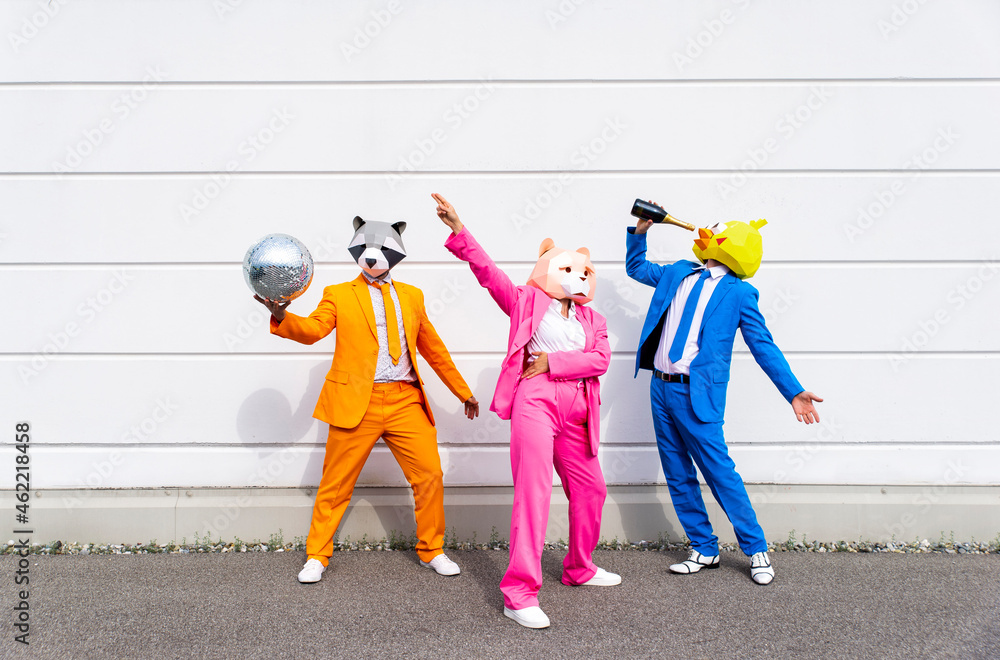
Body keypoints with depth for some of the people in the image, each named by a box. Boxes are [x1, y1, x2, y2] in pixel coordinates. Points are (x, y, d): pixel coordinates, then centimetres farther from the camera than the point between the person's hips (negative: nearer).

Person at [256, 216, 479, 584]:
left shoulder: (411, 296, 18)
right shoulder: (339, 295, 8)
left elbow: (433, 348, 23)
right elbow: (312, 330, -9)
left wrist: (463, 392, 24)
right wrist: (282, 316, -30)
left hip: (405, 401, 3)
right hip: (357, 401, -3)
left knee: (429, 476, 1)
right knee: (336, 483, 4)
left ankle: (432, 551, 21)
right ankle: (317, 557, 22)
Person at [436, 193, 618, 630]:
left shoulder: (592, 319, 19)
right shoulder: (527, 301, 10)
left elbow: (600, 359, 1)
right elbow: (488, 271, -1)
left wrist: (552, 360, -9)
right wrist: (459, 231, -12)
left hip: (576, 410, 6)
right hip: (535, 400, -6)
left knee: (590, 490, 15)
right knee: (533, 491, -12)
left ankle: (579, 569, 38)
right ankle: (519, 594, -9)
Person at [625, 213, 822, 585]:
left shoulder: (738, 292, -1)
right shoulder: (678, 273, 13)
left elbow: (763, 346, -1)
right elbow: (636, 268, 30)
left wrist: (793, 392, -7)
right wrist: (640, 231, 15)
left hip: (695, 394, -5)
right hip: (660, 387, 6)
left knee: (720, 473, -4)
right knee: (677, 476, 10)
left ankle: (757, 551, 14)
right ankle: (704, 550, 23)